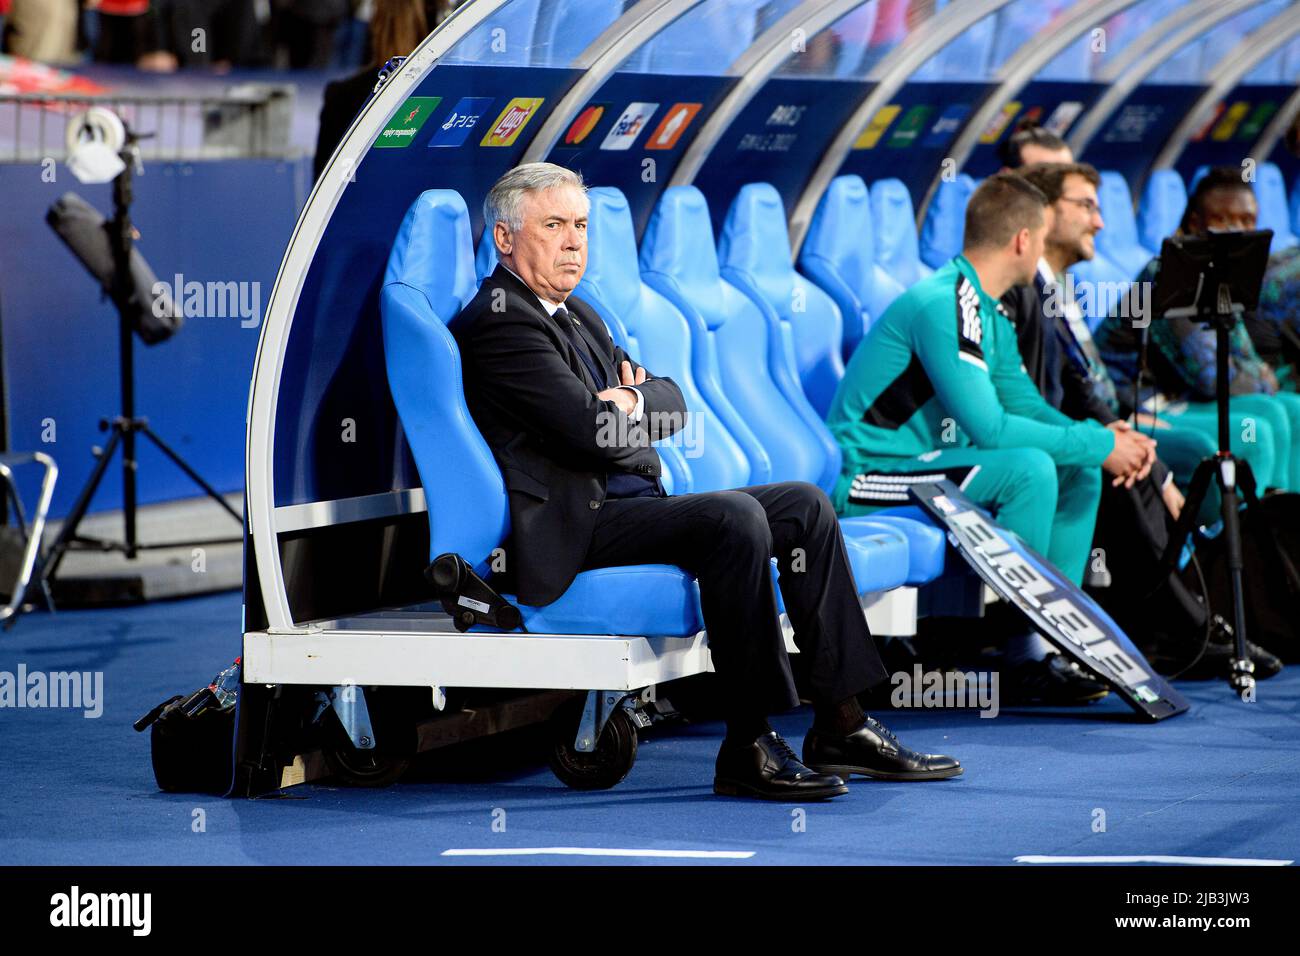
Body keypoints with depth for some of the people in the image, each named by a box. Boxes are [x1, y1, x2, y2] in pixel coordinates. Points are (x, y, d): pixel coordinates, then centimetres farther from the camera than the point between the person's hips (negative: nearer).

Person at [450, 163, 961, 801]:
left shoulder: (575, 312, 21)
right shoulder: (499, 322, -11)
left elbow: (672, 403, 16)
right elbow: (589, 430, -20)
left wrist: (631, 402, -6)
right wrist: (634, 419, 1)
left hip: (631, 503, 11)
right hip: (574, 529, -11)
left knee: (805, 505, 3)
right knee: (735, 519, -31)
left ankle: (840, 725, 0)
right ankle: (748, 749, -29)